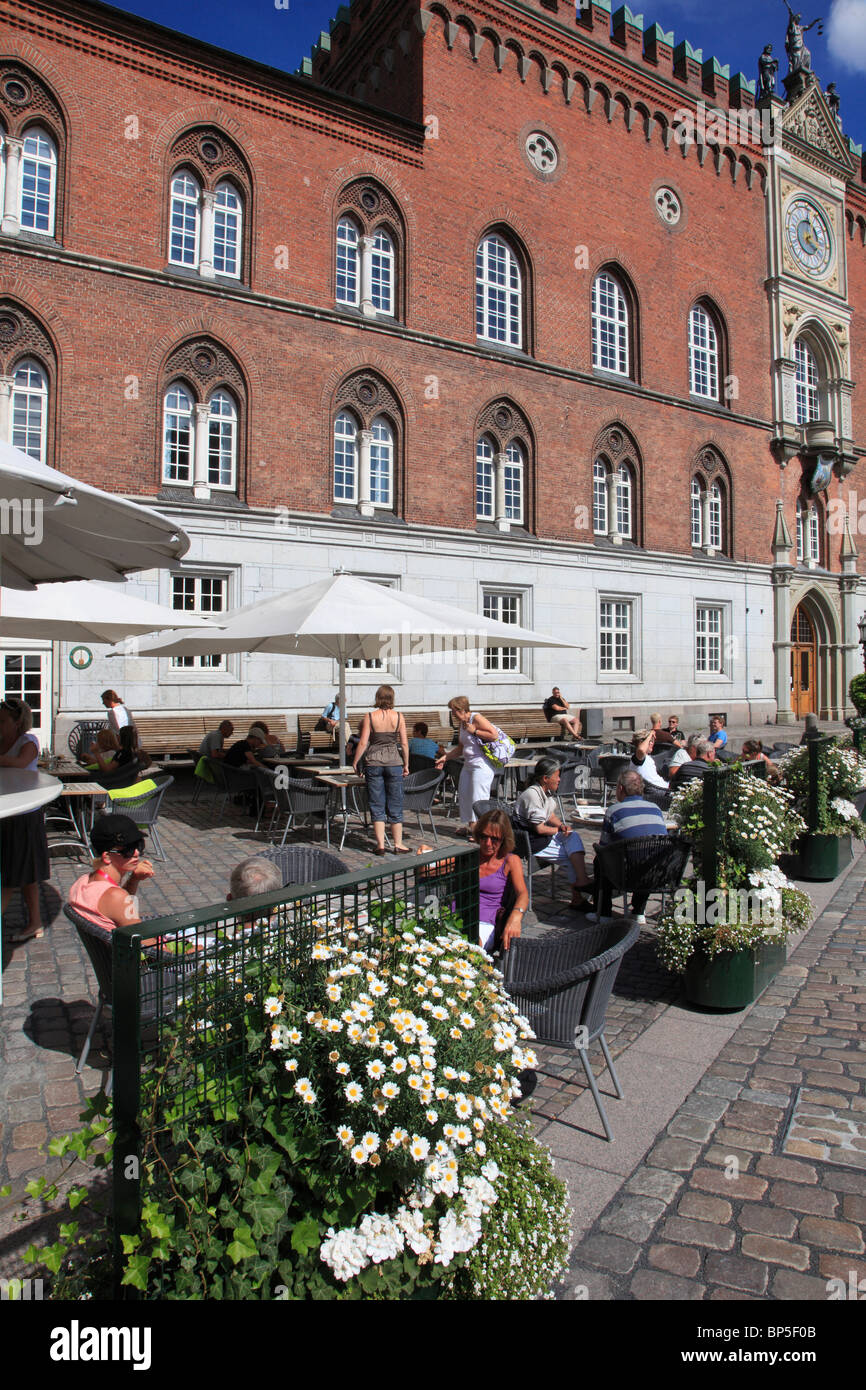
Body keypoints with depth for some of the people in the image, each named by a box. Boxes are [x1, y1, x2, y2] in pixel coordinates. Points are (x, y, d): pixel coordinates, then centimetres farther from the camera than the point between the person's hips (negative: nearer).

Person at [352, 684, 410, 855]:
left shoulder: (369, 717, -5)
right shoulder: (398, 717, -2)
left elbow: (363, 743, -6)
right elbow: (404, 743, -1)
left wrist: (355, 762, 5)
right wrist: (406, 765, 8)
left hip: (374, 763, 0)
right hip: (394, 762, 1)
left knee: (377, 805, 7)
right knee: (395, 805, 9)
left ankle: (380, 844, 7)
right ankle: (398, 844, 13)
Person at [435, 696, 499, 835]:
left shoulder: (477, 719, -12)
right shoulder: (462, 724, 15)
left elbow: (494, 735, -21)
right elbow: (461, 748, 24)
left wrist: (474, 731, -17)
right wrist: (446, 757, 15)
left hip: (482, 765, -10)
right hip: (469, 764, 10)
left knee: (478, 798, -9)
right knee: (464, 794, 12)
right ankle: (469, 825, 22)